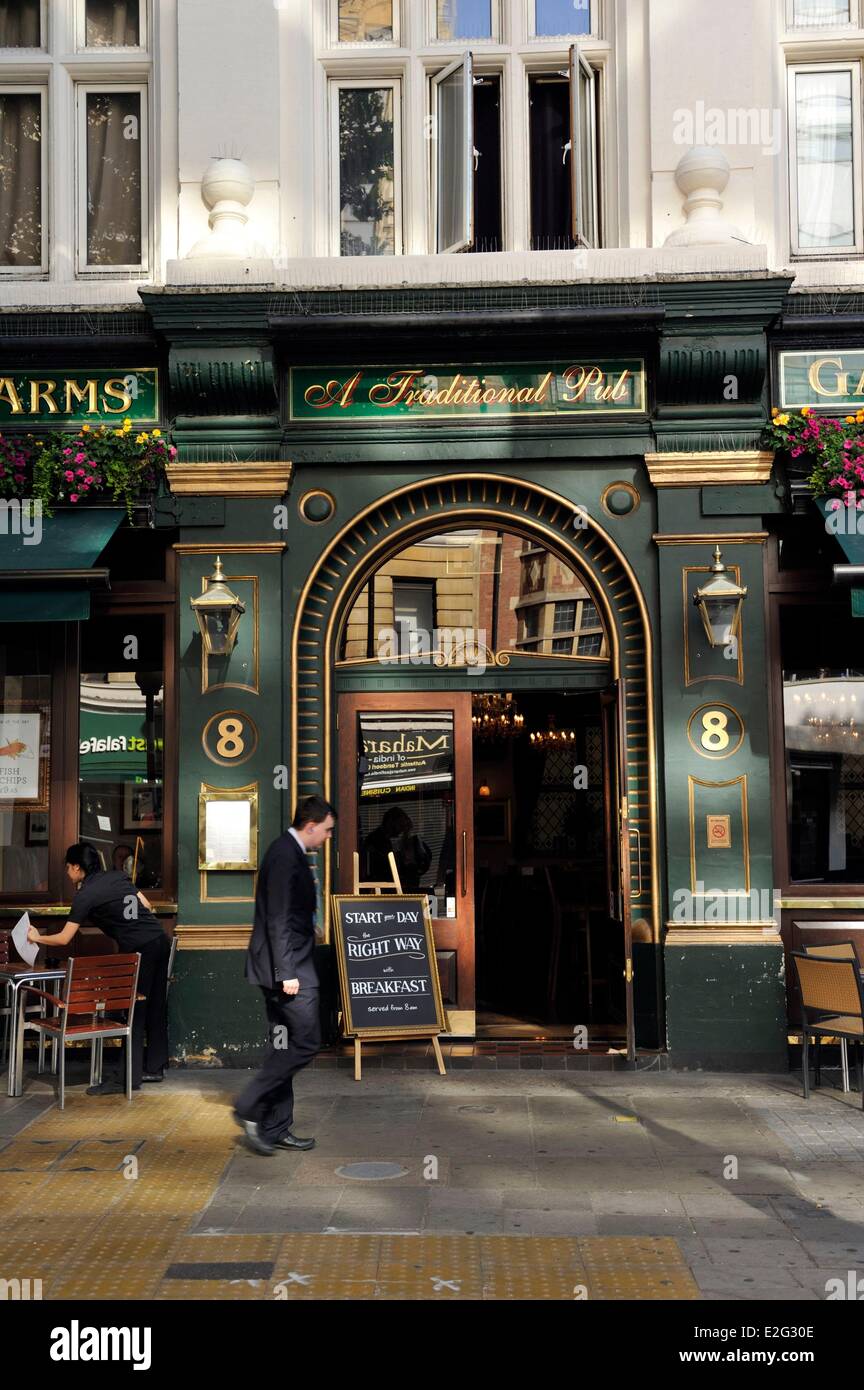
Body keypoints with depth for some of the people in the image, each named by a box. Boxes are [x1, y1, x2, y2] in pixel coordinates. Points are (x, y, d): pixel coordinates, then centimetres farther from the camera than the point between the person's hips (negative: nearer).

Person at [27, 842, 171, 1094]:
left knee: (135, 1013, -4)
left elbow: (64, 939, 0)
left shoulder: (85, 896, -5)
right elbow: (147, 906, 16)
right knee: (155, 1007, 13)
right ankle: (155, 1067, 22)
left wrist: (38, 938, 16)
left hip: (140, 949, -8)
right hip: (160, 939, 8)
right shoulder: (117, 875, 15)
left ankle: (129, 1077, -2)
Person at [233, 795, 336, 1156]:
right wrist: (287, 972, -22)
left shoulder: (288, 851, 15)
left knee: (285, 1047, 12)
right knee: (306, 1041, -7)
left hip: (285, 966, 11)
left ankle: (276, 1129, 17)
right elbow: (278, 919, -21)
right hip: (289, 966, -11)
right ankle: (250, 1108, -2)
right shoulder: (287, 855, -16)